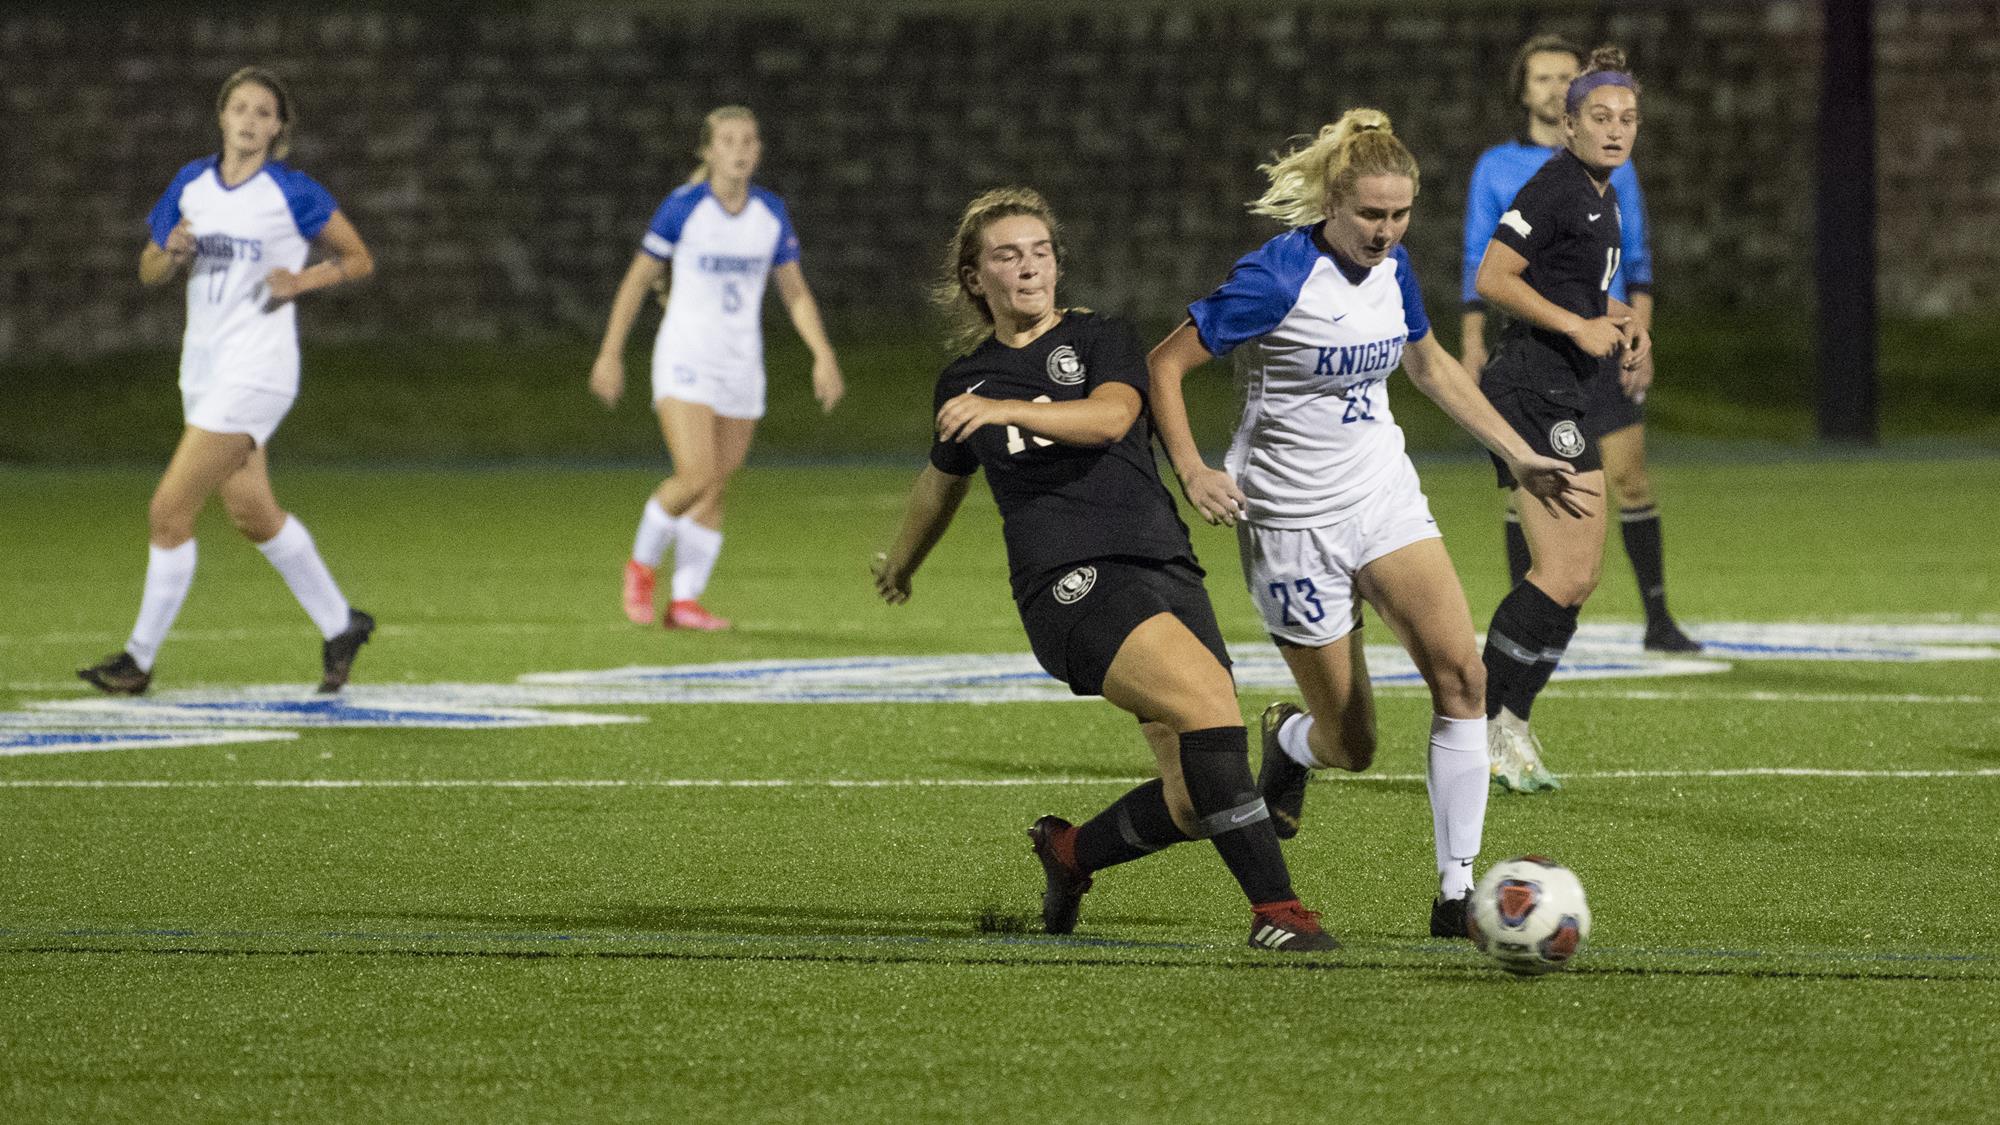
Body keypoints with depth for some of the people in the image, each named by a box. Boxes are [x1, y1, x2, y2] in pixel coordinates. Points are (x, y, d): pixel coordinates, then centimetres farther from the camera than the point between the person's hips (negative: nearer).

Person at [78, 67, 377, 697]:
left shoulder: (292, 192, -8)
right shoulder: (191, 185, 7)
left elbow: (359, 259, 1)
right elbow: (149, 272, 14)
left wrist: (303, 280, -16)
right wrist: (172, 255, -9)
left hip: (255, 372, -7)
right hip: (203, 366, 7)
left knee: (170, 510, -10)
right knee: (252, 513, 16)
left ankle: (140, 658, -1)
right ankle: (339, 626, 33)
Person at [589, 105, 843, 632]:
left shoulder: (771, 213, 4)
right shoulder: (683, 207, -8)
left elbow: (795, 291, 10)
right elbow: (637, 280, 0)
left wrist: (823, 356, -3)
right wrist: (610, 354, 0)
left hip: (741, 366, 4)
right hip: (684, 361, -4)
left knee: (716, 489, 3)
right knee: (696, 476, -17)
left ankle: (684, 602, 10)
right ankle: (642, 563, 8)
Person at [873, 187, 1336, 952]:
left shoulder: (1099, 341, 11)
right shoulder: (966, 382, 16)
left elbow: (1111, 416, -12)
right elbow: (945, 479, 36)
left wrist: (1007, 410, -26)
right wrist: (901, 565, 52)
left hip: (1163, 565, 2)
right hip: (1068, 583, -2)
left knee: (1196, 803, -8)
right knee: (1208, 699, -28)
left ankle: (1072, 852, 23)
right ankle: (1275, 910, -26)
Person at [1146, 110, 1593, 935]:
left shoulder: (1391, 267, 1)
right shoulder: (1278, 278, -19)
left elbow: (1430, 366, 20)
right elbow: (1164, 365, -13)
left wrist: (1520, 456, 18)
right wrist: (1192, 471, -24)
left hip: (1385, 497, 5)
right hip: (1294, 519, -5)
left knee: (1460, 675, -17)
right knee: (1351, 745, 0)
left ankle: (1457, 890, -12)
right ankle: (1288, 740, 39)